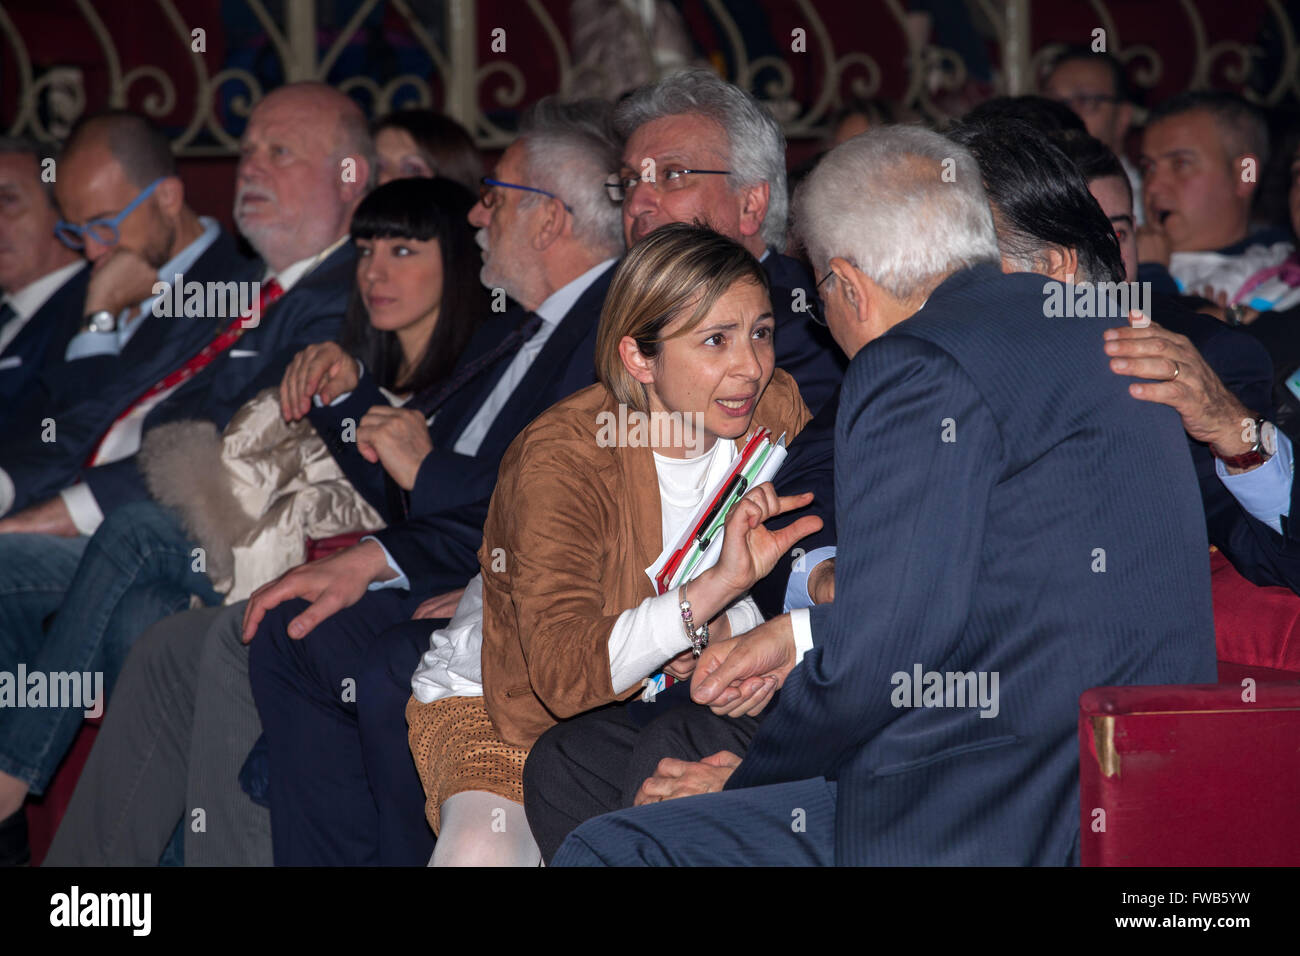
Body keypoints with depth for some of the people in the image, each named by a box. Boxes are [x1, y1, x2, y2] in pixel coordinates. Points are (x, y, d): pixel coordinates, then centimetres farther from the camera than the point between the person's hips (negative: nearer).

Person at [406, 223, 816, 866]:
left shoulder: (774, 409, -10)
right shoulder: (559, 460, -27)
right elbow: (565, 672, -36)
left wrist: (720, 627, -22)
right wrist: (719, 584, -44)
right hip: (506, 705, -5)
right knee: (485, 850, -34)